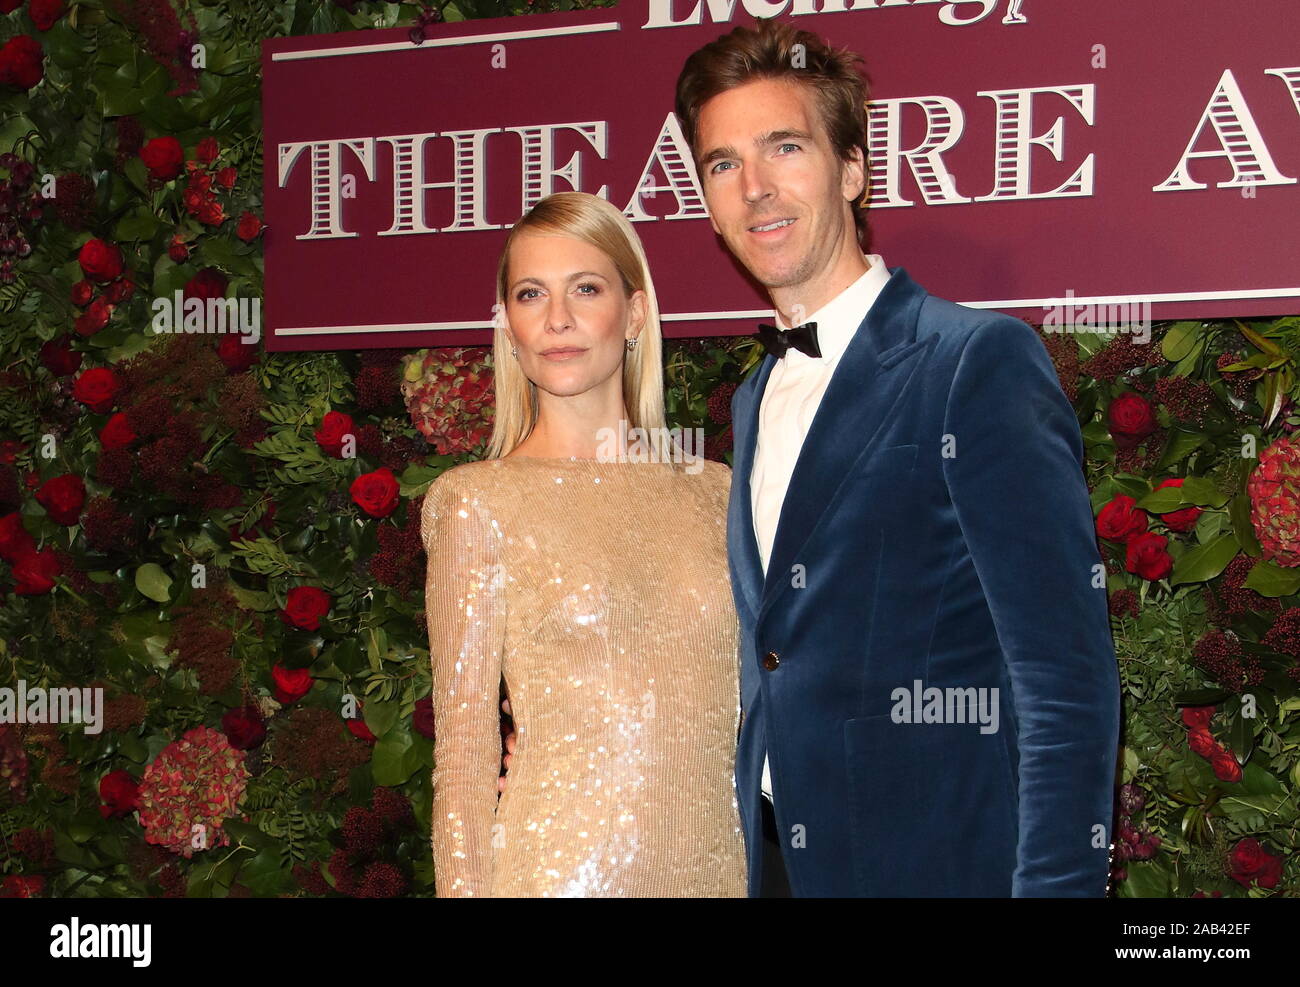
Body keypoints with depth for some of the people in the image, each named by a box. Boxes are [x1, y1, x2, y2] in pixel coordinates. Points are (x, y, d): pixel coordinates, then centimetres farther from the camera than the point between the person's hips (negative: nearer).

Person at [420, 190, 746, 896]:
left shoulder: (712, 491, 7)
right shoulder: (478, 500, -4)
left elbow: (742, 716, 13)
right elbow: (464, 750, -5)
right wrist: (465, 888, -11)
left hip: (717, 863, 4)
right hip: (557, 867, -4)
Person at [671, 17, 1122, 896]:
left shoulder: (982, 360, -11)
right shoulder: (757, 401, 13)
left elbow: (1069, 678, -17)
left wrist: (1056, 882, -23)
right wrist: (749, 853, 12)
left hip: (936, 860, -7)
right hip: (777, 858, 7)